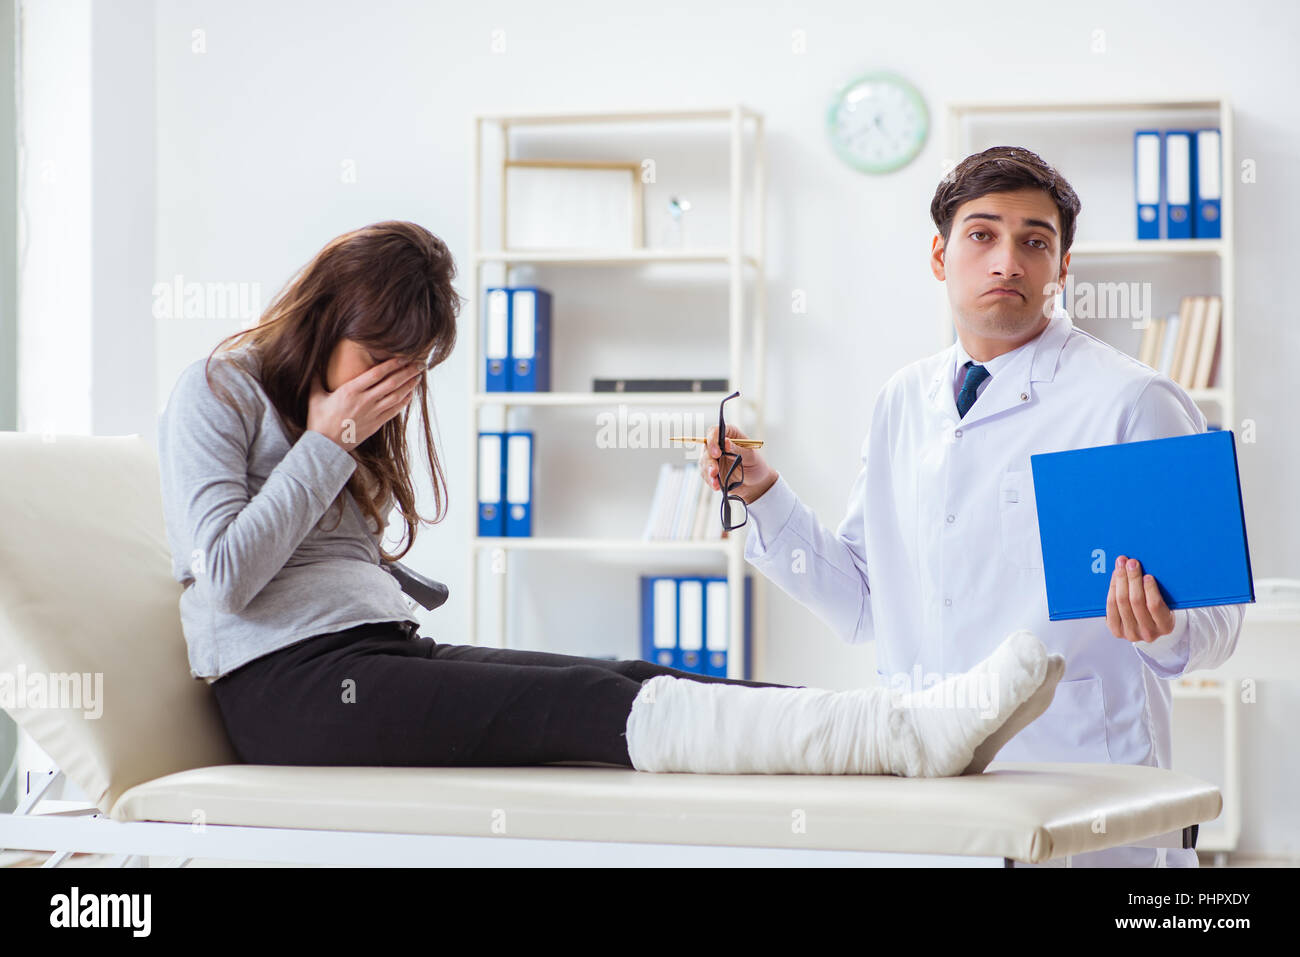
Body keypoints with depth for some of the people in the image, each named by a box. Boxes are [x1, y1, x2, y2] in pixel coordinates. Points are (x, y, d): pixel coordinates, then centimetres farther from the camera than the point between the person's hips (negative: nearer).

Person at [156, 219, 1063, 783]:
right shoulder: (217, 391, 0)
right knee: (591, 706, -27)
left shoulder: (357, 409, 25)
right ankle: (912, 734, -44)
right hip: (291, 681, -8)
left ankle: (921, 725, -36)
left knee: (635, 680, -17)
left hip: (381, 654, 8)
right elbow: (226, 574, -12)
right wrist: (327, 444, -6)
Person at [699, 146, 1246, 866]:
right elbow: (861, 606, 18)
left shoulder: (1132, 403, -4)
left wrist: (1164, 629, -28)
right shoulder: (901, 403, 15)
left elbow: (1216, 619, -5)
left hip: (1079, 792, -5)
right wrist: (763, 495, 8)